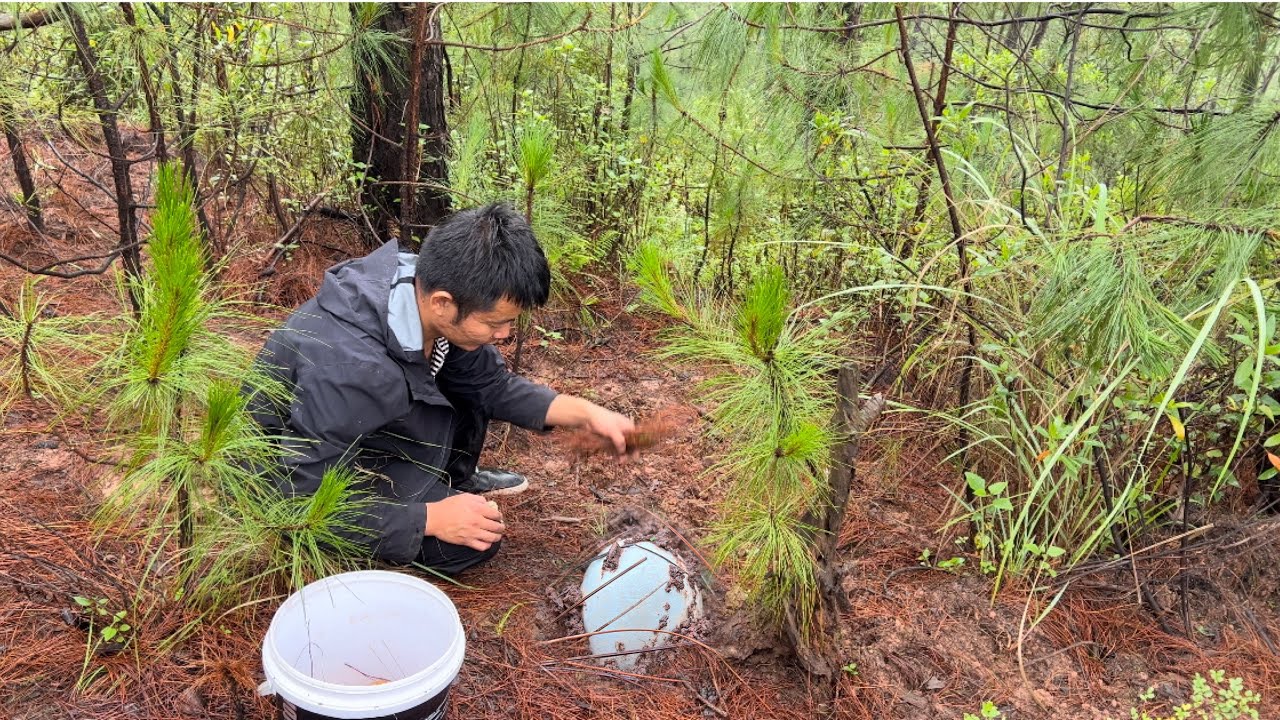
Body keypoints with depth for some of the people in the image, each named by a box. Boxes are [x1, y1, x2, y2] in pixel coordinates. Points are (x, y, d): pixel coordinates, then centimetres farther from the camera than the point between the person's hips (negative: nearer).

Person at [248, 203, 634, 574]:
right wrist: (429, 518, -27)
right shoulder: (349, 368, -40)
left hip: (361, 428, 7)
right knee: (474, 542, -17)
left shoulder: (428, 285, -18)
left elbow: (491, 384, -3)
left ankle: (454, 479, 13)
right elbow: (307, 498, -29)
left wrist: (584, 412, -12)